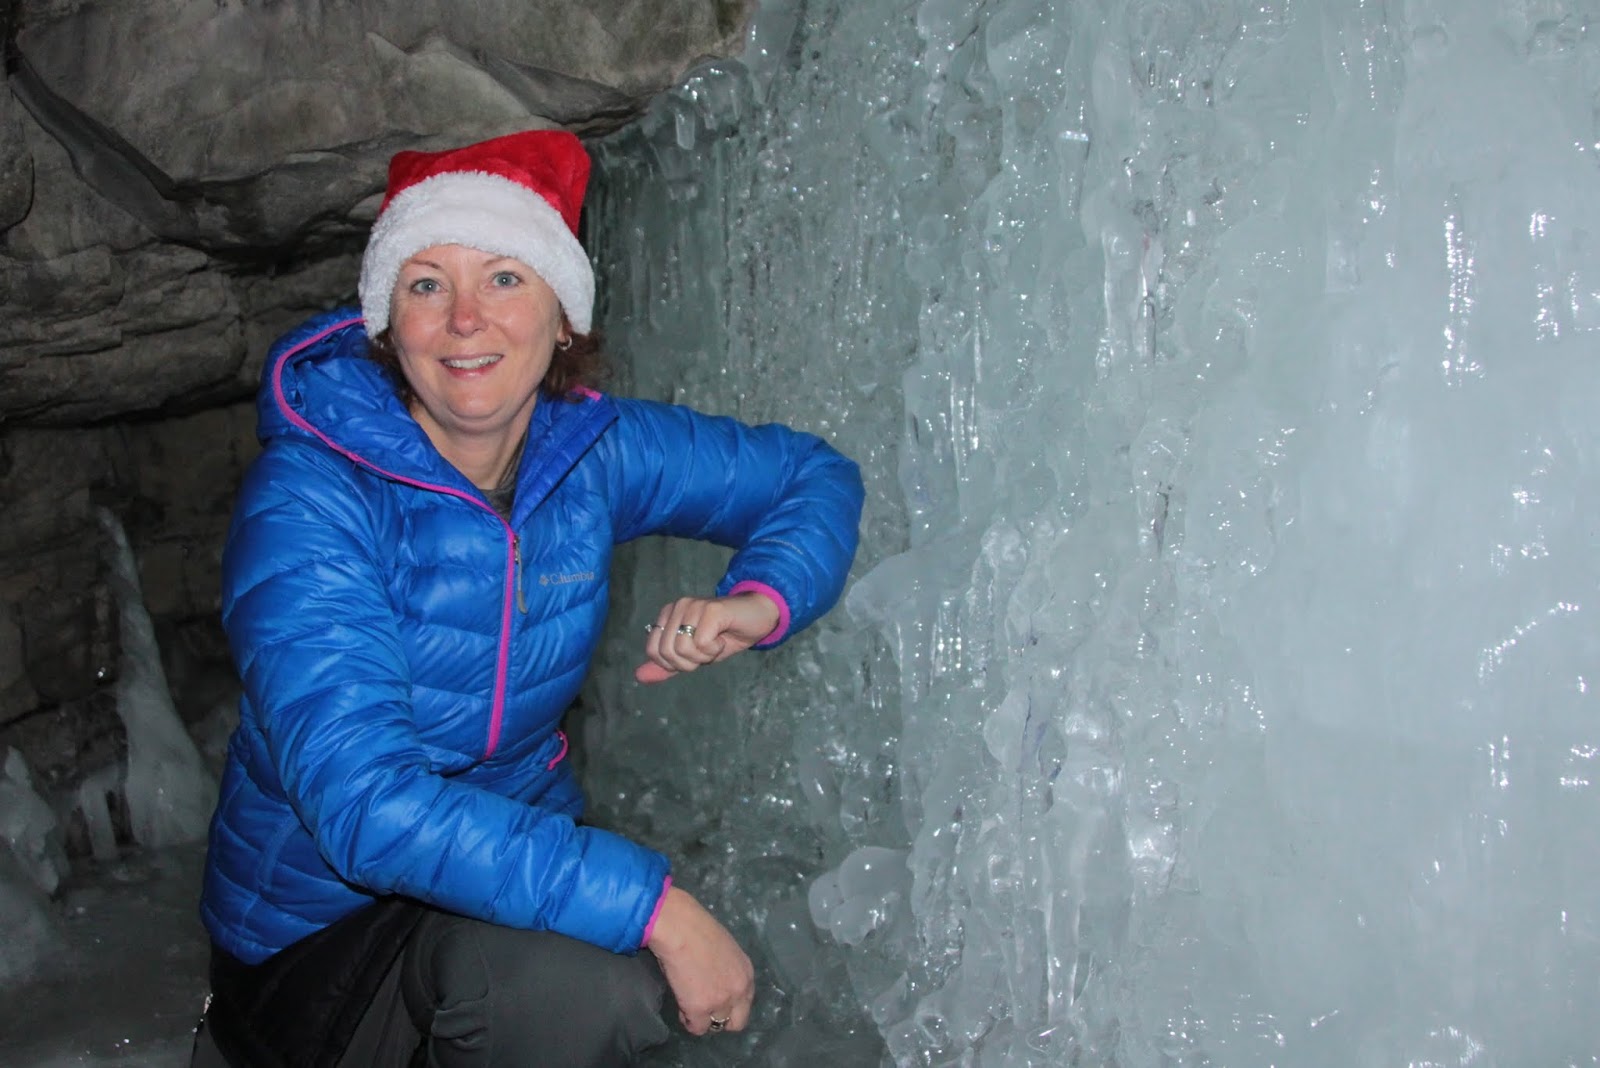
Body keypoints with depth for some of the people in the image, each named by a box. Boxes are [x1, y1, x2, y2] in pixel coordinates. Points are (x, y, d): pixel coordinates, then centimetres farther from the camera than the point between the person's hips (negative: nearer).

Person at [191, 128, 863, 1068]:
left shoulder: (595, 452, -8)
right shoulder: (309, 500, -22)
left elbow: (814, 474, 4)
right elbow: (364, 806, -31)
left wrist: (759, 601, -17)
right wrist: (653, 904, -35)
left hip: (521, 855, 5)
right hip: (320, 927, -4)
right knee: (570, 979, -31)